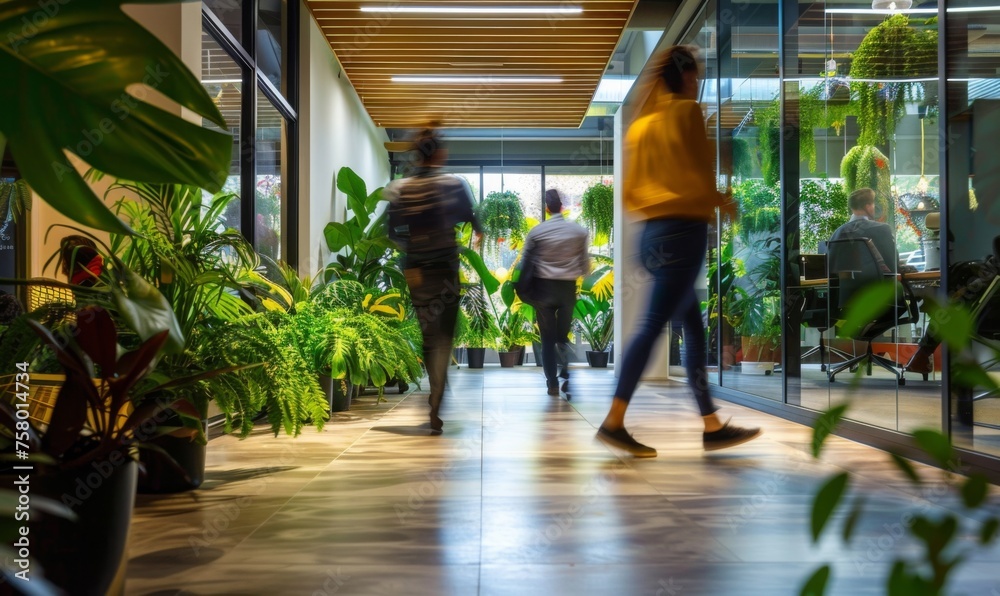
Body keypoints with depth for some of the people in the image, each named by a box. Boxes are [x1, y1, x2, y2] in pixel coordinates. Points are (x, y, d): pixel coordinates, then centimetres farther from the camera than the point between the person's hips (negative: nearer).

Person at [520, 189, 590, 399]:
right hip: (568, 288, 1)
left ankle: (553, 384, 7)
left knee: (548, 338, 8)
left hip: (544, 288, -1)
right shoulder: (579, 231, -2)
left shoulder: (536, 231, -4)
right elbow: (585, 264, 2)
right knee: (563, 336, 12)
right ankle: (567, 379, -5)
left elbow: (525, 260, 1)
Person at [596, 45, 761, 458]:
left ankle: (712, 427, 16)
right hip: (684, 231, -8)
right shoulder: (688, 112, -4)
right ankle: (614, 422, -11)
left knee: (694, 329, 11)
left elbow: (630, 191, 15)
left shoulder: (640, 124, 16)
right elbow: (701, 175, -8)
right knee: (652, 326, -10)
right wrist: (721, 202, 9)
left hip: (653, 232, 8)